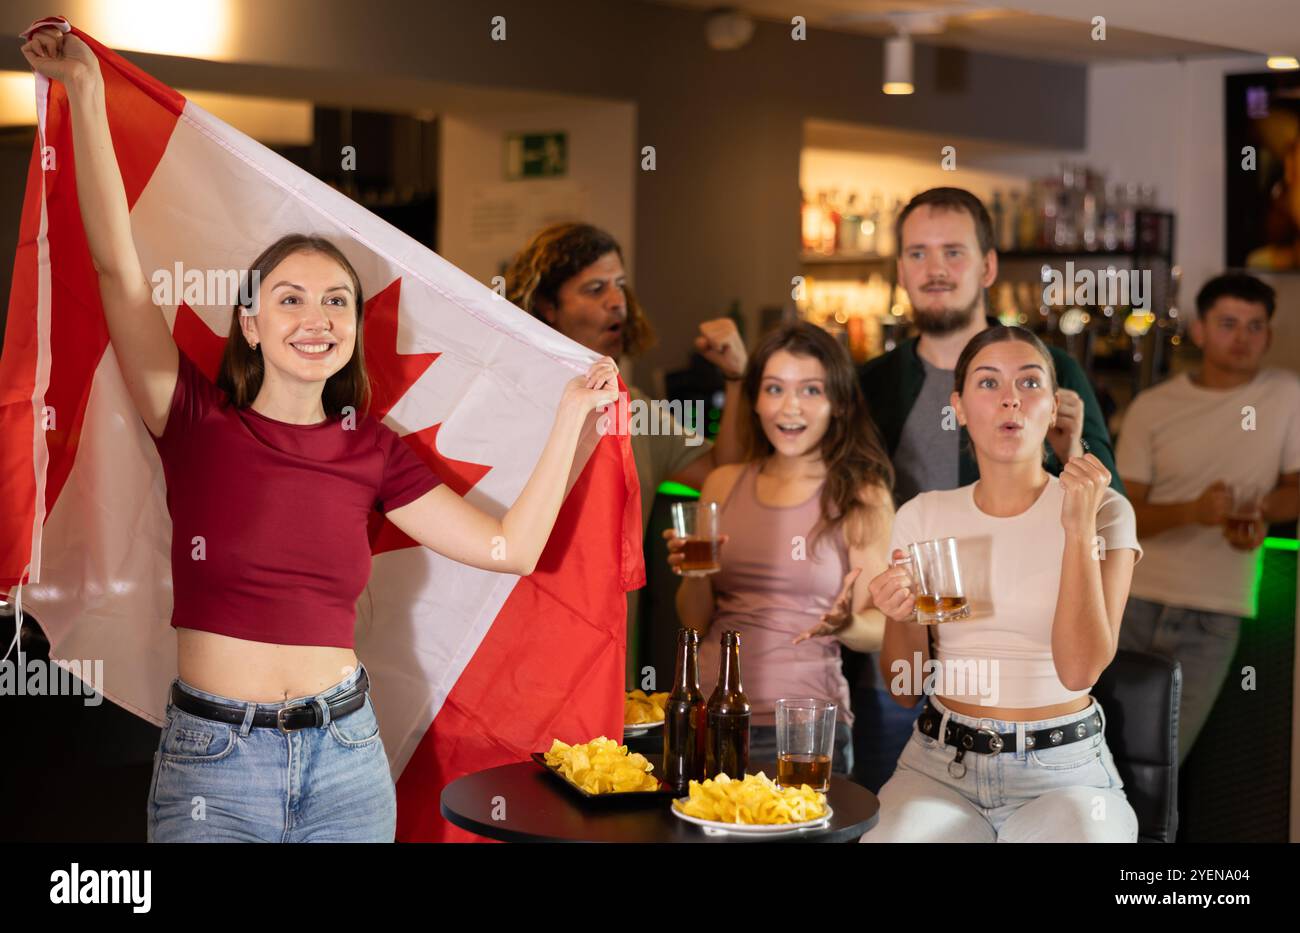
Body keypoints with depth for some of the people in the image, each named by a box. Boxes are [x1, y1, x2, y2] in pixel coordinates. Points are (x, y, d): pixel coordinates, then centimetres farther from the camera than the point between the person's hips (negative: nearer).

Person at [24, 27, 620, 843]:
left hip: (346, 754, 2)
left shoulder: (371, 453, 4)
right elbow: (119, 267, -11)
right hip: (212, 754, -2)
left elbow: (511, 546, 3)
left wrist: (572, 415, 2)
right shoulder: (199, 422, -4)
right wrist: (87, 95, -13)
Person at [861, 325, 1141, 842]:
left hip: (1063, 770, -1)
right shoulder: (922, 516, 4)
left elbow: (1081, 669, -15)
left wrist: (1079, 528, -19)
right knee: (887, 838, -28)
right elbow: (906, 690, 7)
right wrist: (901, 619, -14)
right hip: (941, 765, 1)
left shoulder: (1103, 511, -2)